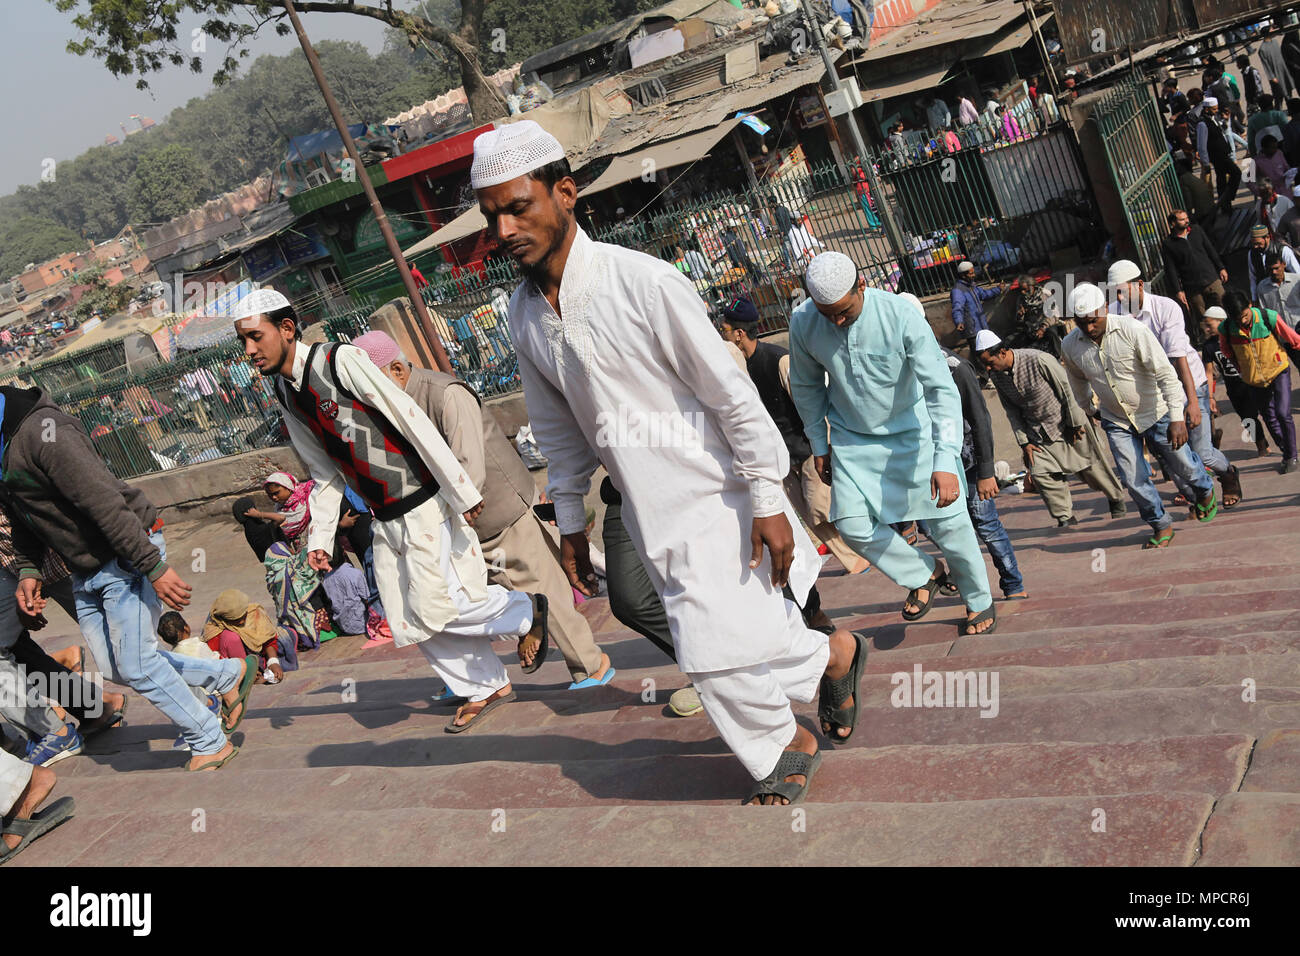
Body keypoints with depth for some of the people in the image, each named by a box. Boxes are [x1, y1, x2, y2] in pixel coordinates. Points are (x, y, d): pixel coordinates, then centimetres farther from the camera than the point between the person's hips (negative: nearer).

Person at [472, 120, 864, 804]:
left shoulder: (644, 282, -20)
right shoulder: (522, 313, 0)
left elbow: (732, 395, -17)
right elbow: (557, 426, 12)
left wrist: (767, 500, -16)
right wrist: (569, 520, 14)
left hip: (713, 498, -6)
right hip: (650, 516, 6)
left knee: (716, 648, -9)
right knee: (712, 648, 11)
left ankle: (834, 653, 20)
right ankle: (789, 743, 34)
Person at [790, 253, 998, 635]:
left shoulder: (901, 316, -27)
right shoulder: (803, 323, -17)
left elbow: (941, 389, -29)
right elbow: (806, 387, 2)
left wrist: (945, 461, -37)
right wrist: (819, 444, 9)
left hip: (910, 431, -3)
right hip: (853, 438, 3)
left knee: (949, 522, 2)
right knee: (852, 524, -9)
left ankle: (980, 602, 27)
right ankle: (925, 574, 17)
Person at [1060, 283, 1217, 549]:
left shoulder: (1131, 330, -24)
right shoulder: (1069, 346, -12)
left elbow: (1165, 373, -22)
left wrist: (1177, 417, -26)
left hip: (1154, 413, -2)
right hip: (1117, 422, 3)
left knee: (1183, 466, 10)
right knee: (1133, 480, -4)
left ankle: (1205, 492, 45)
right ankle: (1161, 526, 20)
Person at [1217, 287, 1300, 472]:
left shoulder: (1269, 318, -22)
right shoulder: (1226, 329, -16)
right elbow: (1227, 352, 6)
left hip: (1278, 371, -3)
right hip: (1254, 380, 3)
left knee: (1282, 413, -14)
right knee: (1269, 418, 13)